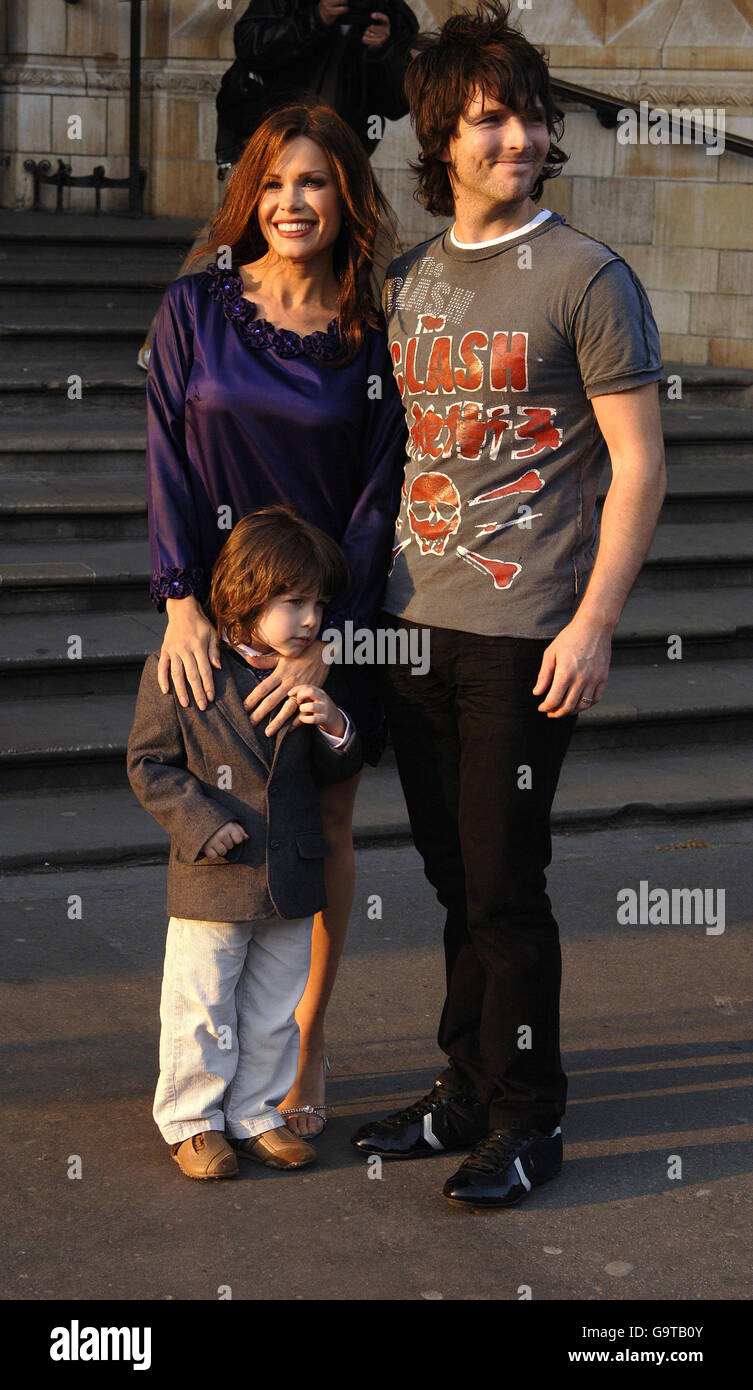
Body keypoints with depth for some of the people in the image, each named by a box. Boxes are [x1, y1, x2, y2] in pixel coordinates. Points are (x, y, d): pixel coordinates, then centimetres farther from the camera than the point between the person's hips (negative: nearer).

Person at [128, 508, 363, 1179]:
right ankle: (192, 1121, 21)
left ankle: (257, 1114, 29)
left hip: (292, 880, 4)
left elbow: (335, 773, 10)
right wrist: (202, 822, -16)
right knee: (201, 1010, 5)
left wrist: (335, 729, -12)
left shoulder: (312, 676, 3)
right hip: (211, 881, -4)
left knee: (275, 1012, 14)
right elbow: (149, 764, -6)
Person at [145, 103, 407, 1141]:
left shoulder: (374, 340, -1)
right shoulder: (195, 312, 1)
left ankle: (307, 1042, 24)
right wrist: (181, 601, -13)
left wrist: (325, 637, -15)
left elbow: (379, 499, -5)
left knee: (322, 832, 7)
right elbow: (167, 463, -2)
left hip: (332, 625, 0)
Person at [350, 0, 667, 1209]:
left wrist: (594, 622, -15)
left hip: (523, 632, -5)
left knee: (505, 886, -2)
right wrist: (368, 589, 13)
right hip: (415, 621, 6)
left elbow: (640, 464, -8)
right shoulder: (406, 281, 12)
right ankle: (469, 1092, 26)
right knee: (457, 880, 13)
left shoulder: (585, 277, -5)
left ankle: (528, 1120, 11)